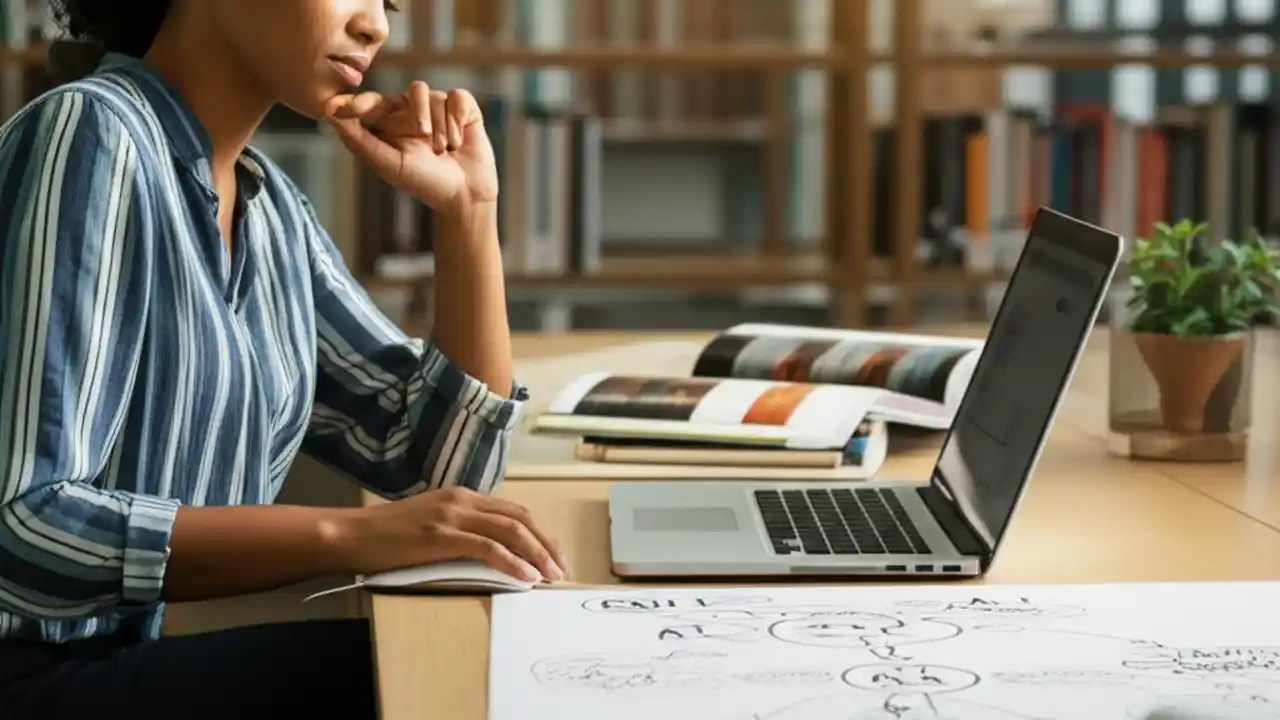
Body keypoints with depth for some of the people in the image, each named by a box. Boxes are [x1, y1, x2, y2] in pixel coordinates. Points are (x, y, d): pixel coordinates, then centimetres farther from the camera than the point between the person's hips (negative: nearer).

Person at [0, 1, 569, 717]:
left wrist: (467, 207, 3)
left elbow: (437, 465, 11)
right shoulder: (90, 136, -14)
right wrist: (349, 535, -30)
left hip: (167, 650, 7)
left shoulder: (268, 202, 11)